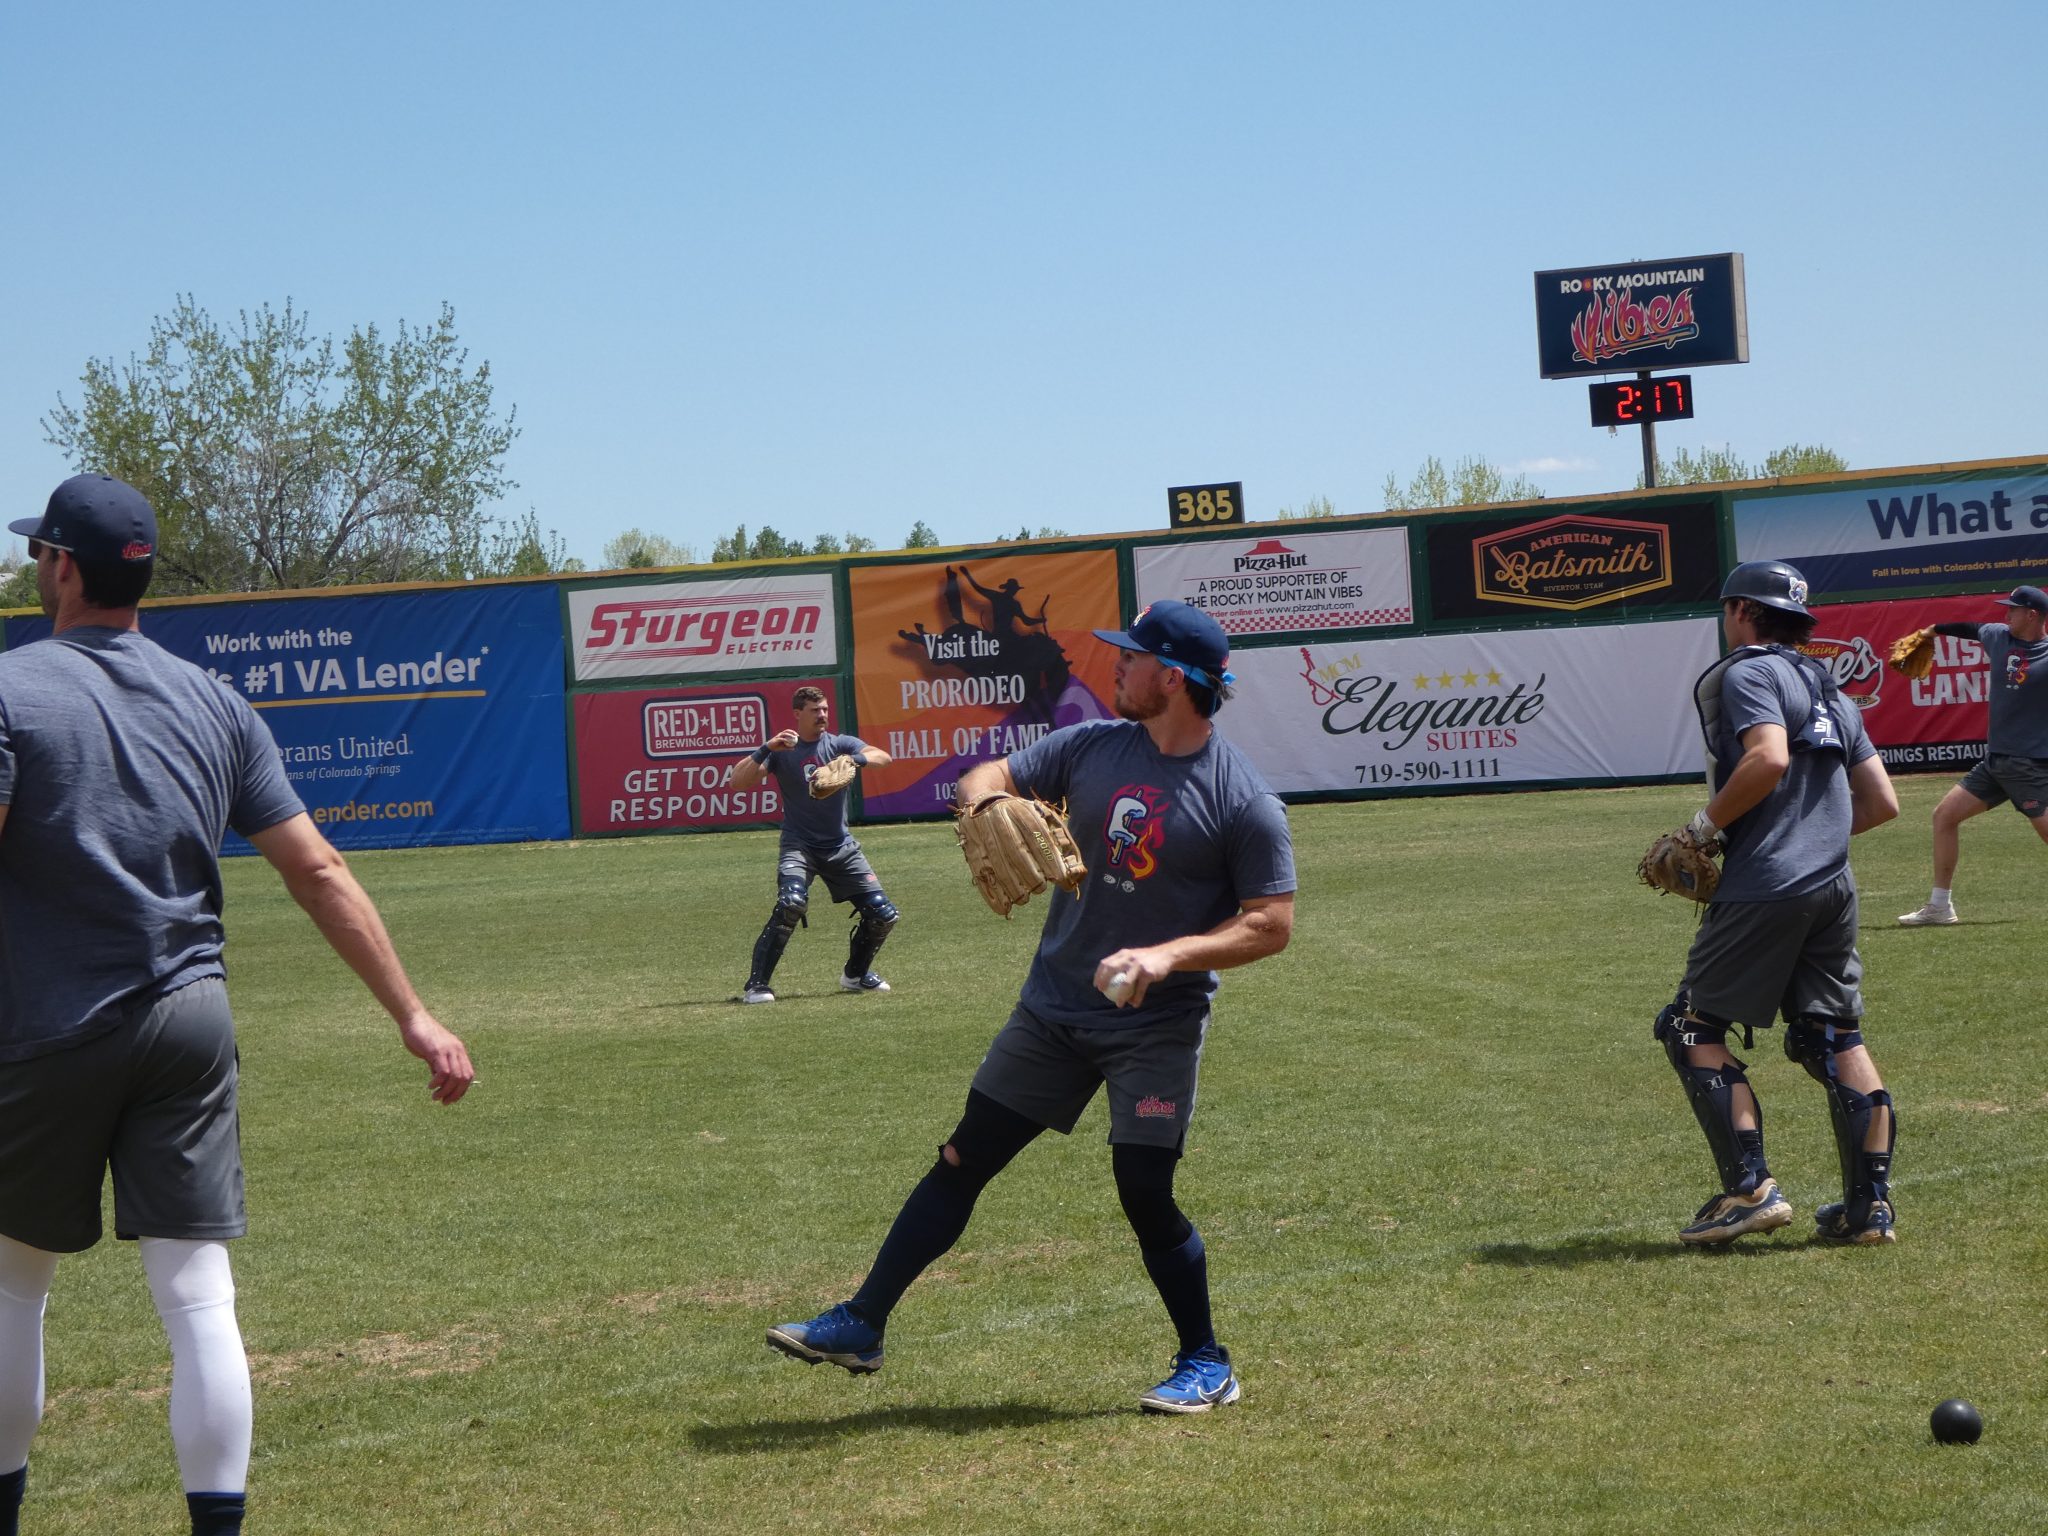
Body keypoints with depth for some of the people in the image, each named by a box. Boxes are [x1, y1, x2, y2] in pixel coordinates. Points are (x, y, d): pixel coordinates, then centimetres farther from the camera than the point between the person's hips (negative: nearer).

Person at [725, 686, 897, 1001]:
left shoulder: (840, 744, 1)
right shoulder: (781, 750, -2)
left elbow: (883, 757, -17)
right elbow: (736, 782, -13)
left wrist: (855, 761, -38)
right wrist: (766, 749, -26)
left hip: (841, 846, 3)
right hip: (799, 845, -3)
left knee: (883, 915, -1)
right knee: (792, 902, -30)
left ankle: (856, 974, 25)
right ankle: (755, 985, -23)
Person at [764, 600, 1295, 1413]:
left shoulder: (1244, 800, -12)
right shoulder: (1092, 748, 2)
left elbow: (1272, 924, -13)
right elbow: (989, 776, 7)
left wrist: (1171, 956, -25)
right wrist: (984, 802, -18)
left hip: (1157, 1026, -5)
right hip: (1053, 1009, 5)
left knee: (1145, 1193, -8)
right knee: (963, 1160, 5)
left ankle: (1207, 1367, 11)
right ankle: (861, 1325, 12)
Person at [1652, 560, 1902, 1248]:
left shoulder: (1747, 672, -4)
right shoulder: (1830, 690, 21)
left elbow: (1769, 758, -22)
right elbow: (1882, 802, 19)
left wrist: (1708, 823, -11)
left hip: (1764, 888, -8)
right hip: (1834, 884, 8)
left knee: (1693, 1028, 1)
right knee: (1835, 1037, 11)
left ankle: (1750, 1190, -9)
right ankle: (1871, 1205, 8)